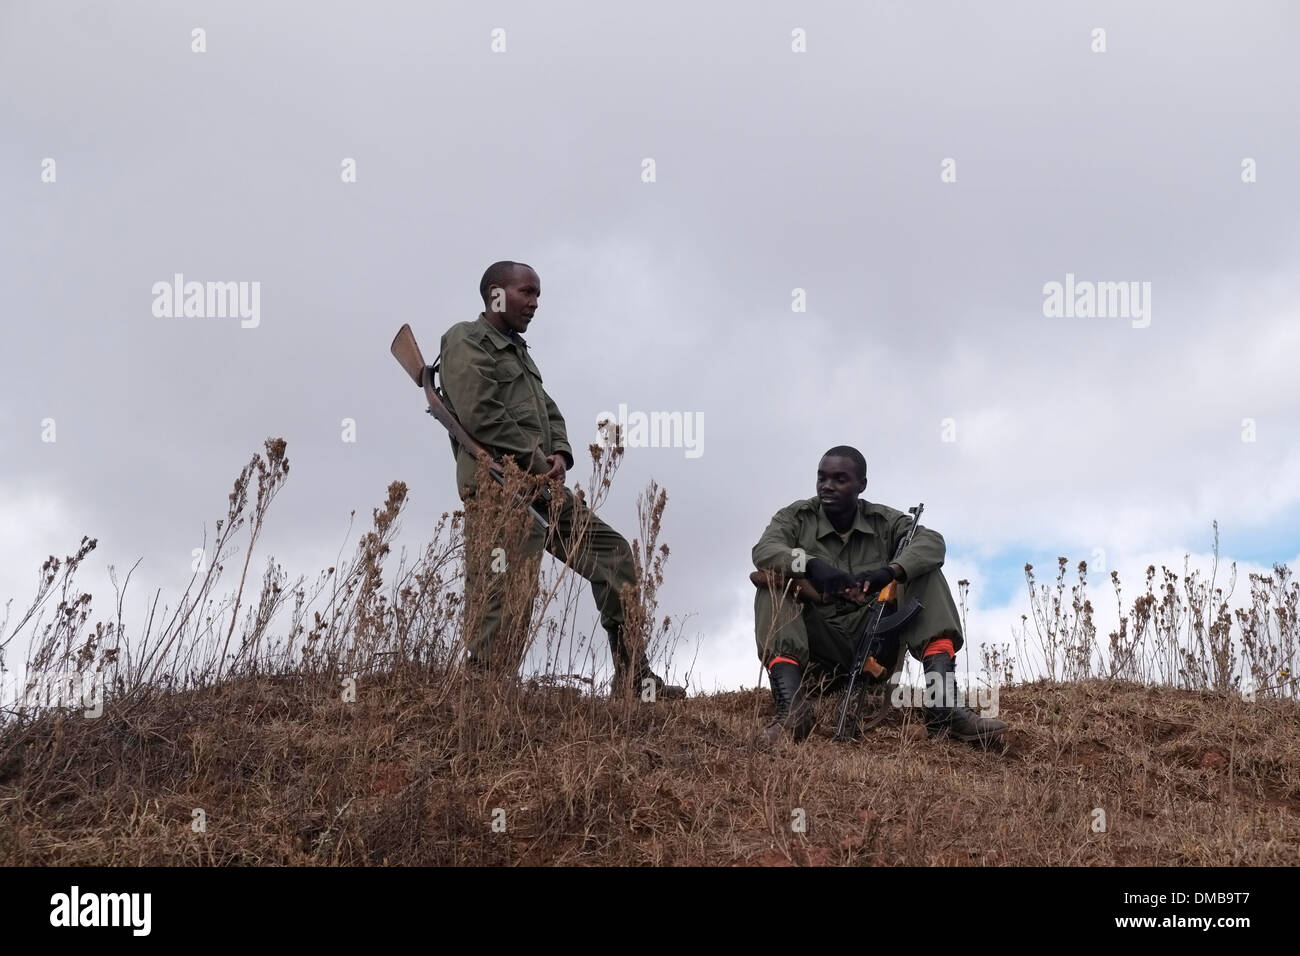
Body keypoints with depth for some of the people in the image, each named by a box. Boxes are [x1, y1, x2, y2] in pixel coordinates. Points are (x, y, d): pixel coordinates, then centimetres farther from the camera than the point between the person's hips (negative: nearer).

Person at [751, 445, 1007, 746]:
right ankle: (791, 708, -47)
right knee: (773, 586, -25)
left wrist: (889, 571, -33)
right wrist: (810, 564, -37)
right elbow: (763, 551, -17)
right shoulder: (796, 517, 4)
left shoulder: (883, 521, 8)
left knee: (925, 574, -14)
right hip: (820, 644, -1)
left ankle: (942, 705, -32)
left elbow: (932, 542, -12)